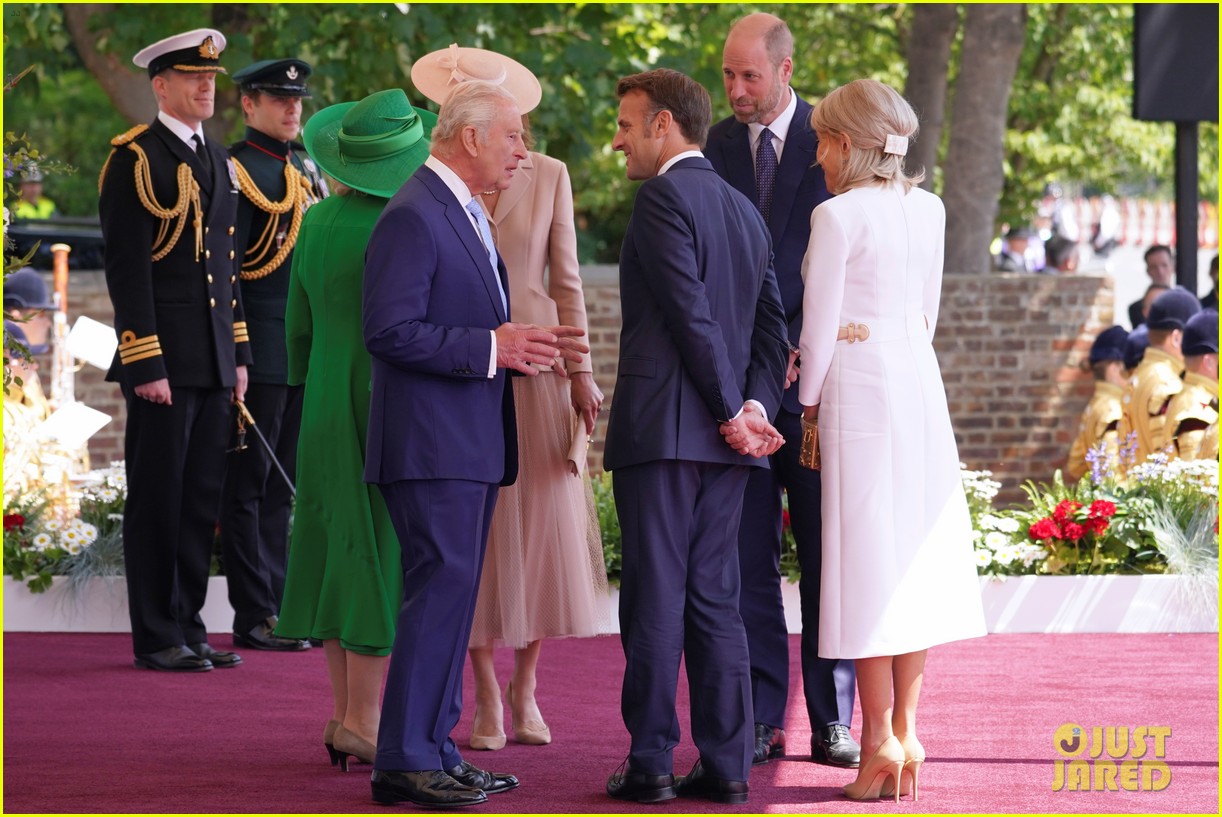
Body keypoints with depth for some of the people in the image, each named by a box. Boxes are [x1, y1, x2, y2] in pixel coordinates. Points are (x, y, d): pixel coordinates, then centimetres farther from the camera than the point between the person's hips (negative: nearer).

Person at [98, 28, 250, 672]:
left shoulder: (217, 161, 16)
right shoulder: (134, 159, -8)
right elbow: (127, 268, -13)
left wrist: (238, 353, 15)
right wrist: (145, 365, -17)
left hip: (214, 361, 7)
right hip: (161, 361, -7)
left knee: (202, 499, 9)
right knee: (157, 499, -2)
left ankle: (188, 626, 16)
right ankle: (156, 638, 4)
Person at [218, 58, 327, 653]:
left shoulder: (305, 169, 16)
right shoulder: (236, 172, -8)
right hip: (261, 355, -8)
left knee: (283, 487, 12)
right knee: (249, 485, -2)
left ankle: (280, 605, 16)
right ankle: (254, 616, 0)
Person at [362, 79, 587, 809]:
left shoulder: (467, 215, 19)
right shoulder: (413, 217, -14)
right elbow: (391, 332, -21)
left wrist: (530, 348, 9)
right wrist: (490, 349, -22)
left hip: (473, 446, 10)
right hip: (433, 446, -10)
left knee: (452, 597, 11)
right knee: (441, 591, -12)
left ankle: (435, 747, 15)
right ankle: (404, 761, -10)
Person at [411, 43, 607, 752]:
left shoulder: (548, 176, 4)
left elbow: (566, 277, 6)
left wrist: (580, 371, 1)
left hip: (534, 365, 1)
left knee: (542, 525, 1)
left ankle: (525, 692, 13)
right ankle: (487, 698, 6)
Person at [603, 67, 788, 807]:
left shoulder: (664, 198, -8)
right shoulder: (744, 210, 17)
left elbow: (692, 314, -15)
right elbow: (772, 322, 12)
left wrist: (733, 411, -10)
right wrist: (755, 405, 1)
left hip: (661, 427, -7)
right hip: (724, 438, 8)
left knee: (656, 599, -5)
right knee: (715, 599, 8)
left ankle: (651, 764, -3)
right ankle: (726, 765, 7)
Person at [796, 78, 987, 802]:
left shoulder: (838, 216, -11)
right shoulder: (929, 210, 8)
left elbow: (820, 329, -9)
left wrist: (810, 403, 4)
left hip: (860, 386, -6)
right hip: (922, 386, 6)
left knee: (868, 559, -4)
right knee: (915, 553, 10)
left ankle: (879, 741, -4)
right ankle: (905, 728, 11)